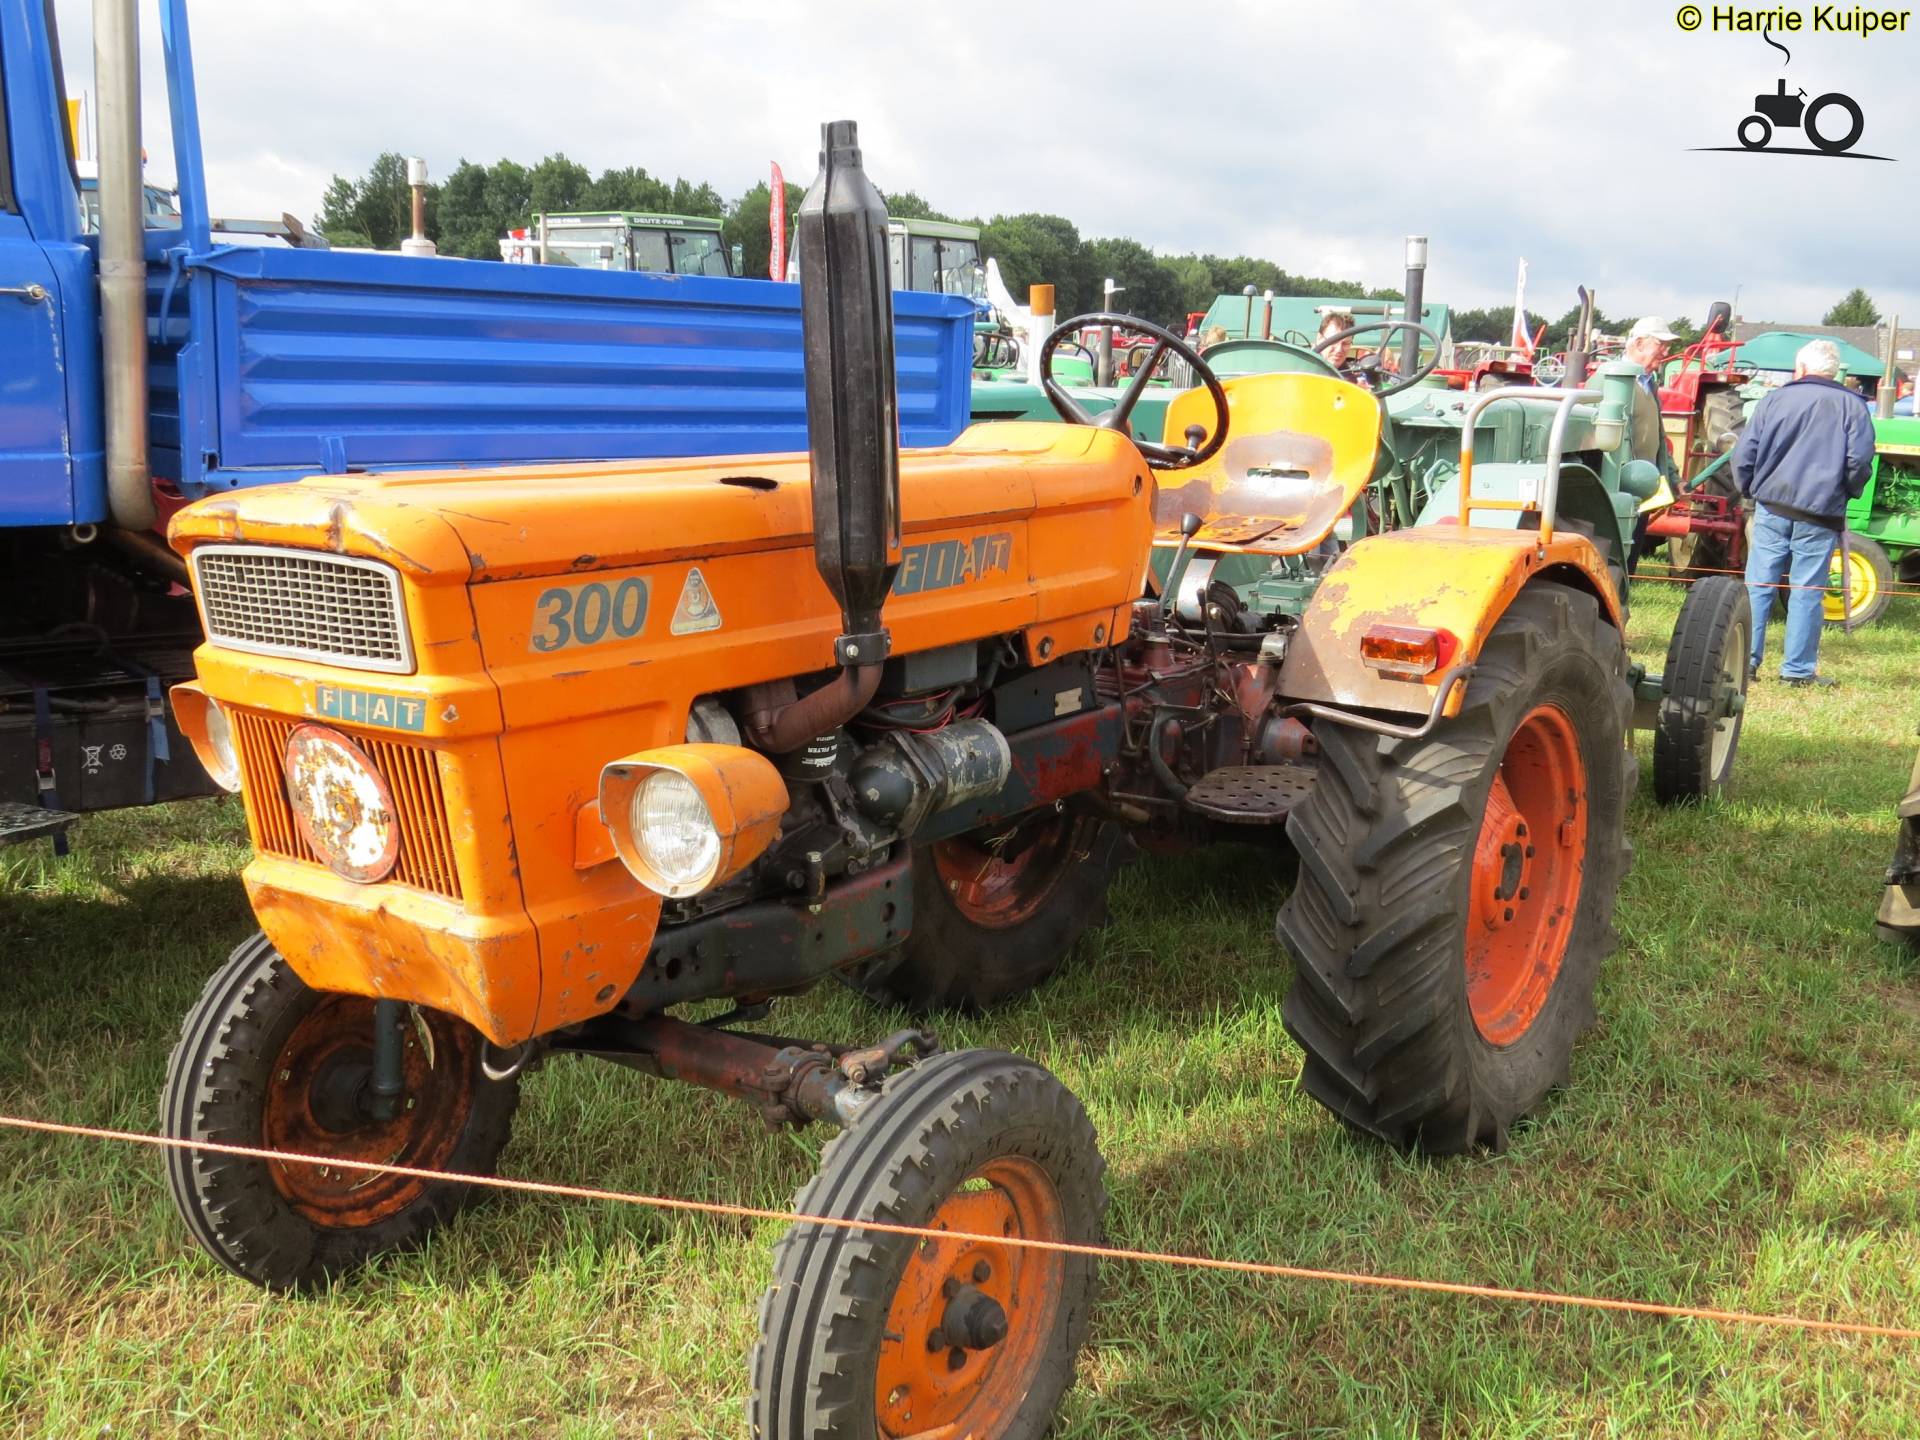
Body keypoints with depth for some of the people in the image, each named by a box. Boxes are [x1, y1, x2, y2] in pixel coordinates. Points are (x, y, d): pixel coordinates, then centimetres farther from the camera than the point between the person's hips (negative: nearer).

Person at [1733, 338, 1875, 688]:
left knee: (1758, 586, 6)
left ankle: (1744, 660, 6)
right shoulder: (1852, 406, 2)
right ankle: (1798, 669, 6)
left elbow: (1743, 455, 1)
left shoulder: (1775, 400, 4)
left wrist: (1750, 491, 16)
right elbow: (1860, 460, -5)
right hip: (1820, 514, -1)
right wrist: (1849, 492, 13)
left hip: (1771, 507, 1)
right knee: (1806, 592, 3)